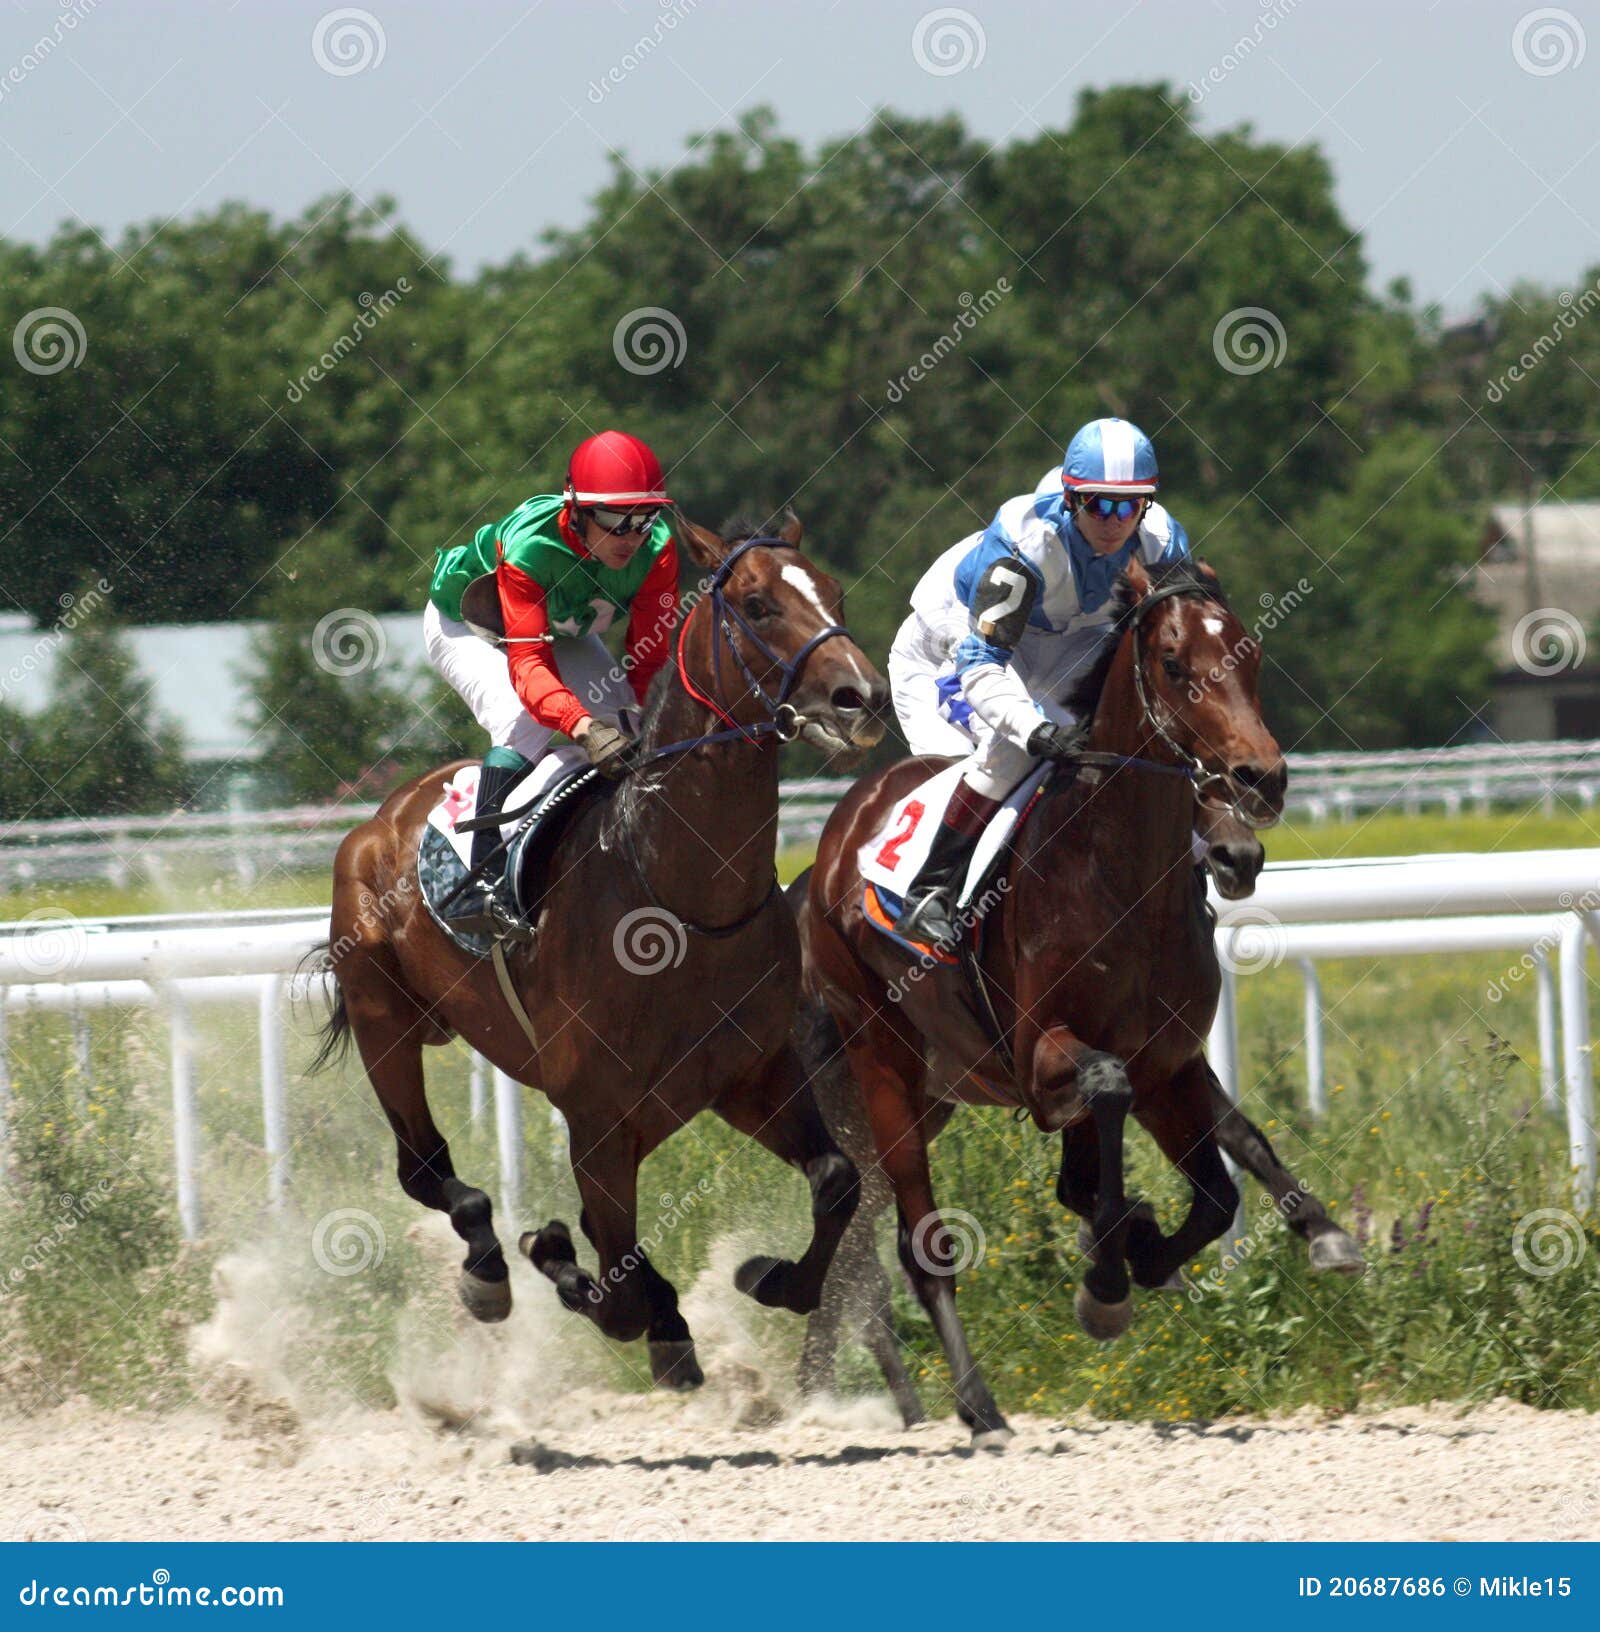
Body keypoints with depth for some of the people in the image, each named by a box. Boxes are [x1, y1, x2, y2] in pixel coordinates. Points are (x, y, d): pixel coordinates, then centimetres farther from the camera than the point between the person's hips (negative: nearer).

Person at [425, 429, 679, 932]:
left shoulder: (657, 549, -29)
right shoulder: (528, 546, -43)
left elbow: (651, 658, -22)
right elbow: (527, 662, -49)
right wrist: (583, 727, -65)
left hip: (564, 633, 5)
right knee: (525, 721, -31)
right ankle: (483, 884, -33)